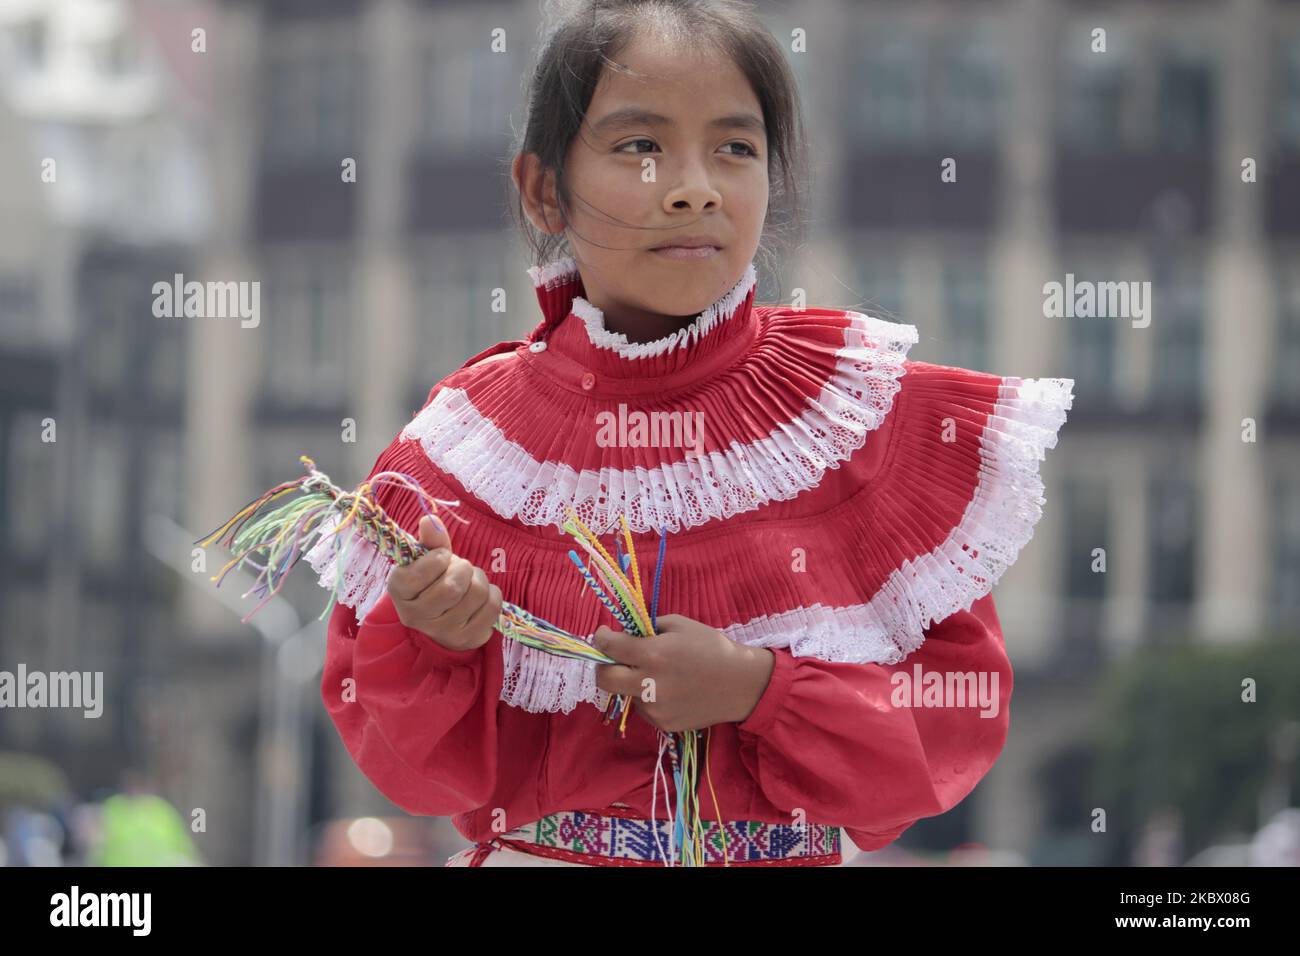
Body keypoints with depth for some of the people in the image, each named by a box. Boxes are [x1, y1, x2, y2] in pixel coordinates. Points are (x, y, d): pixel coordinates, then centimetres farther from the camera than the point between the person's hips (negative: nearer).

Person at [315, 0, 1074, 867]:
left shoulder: (863, 409, -10)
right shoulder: (470, 435, -9)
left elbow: (964, 714, -10)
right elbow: (406, 763, -4)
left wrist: (759, 690, -23)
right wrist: (430, 644, -23)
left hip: (791, 858, 0)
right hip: (524, 855, 0)